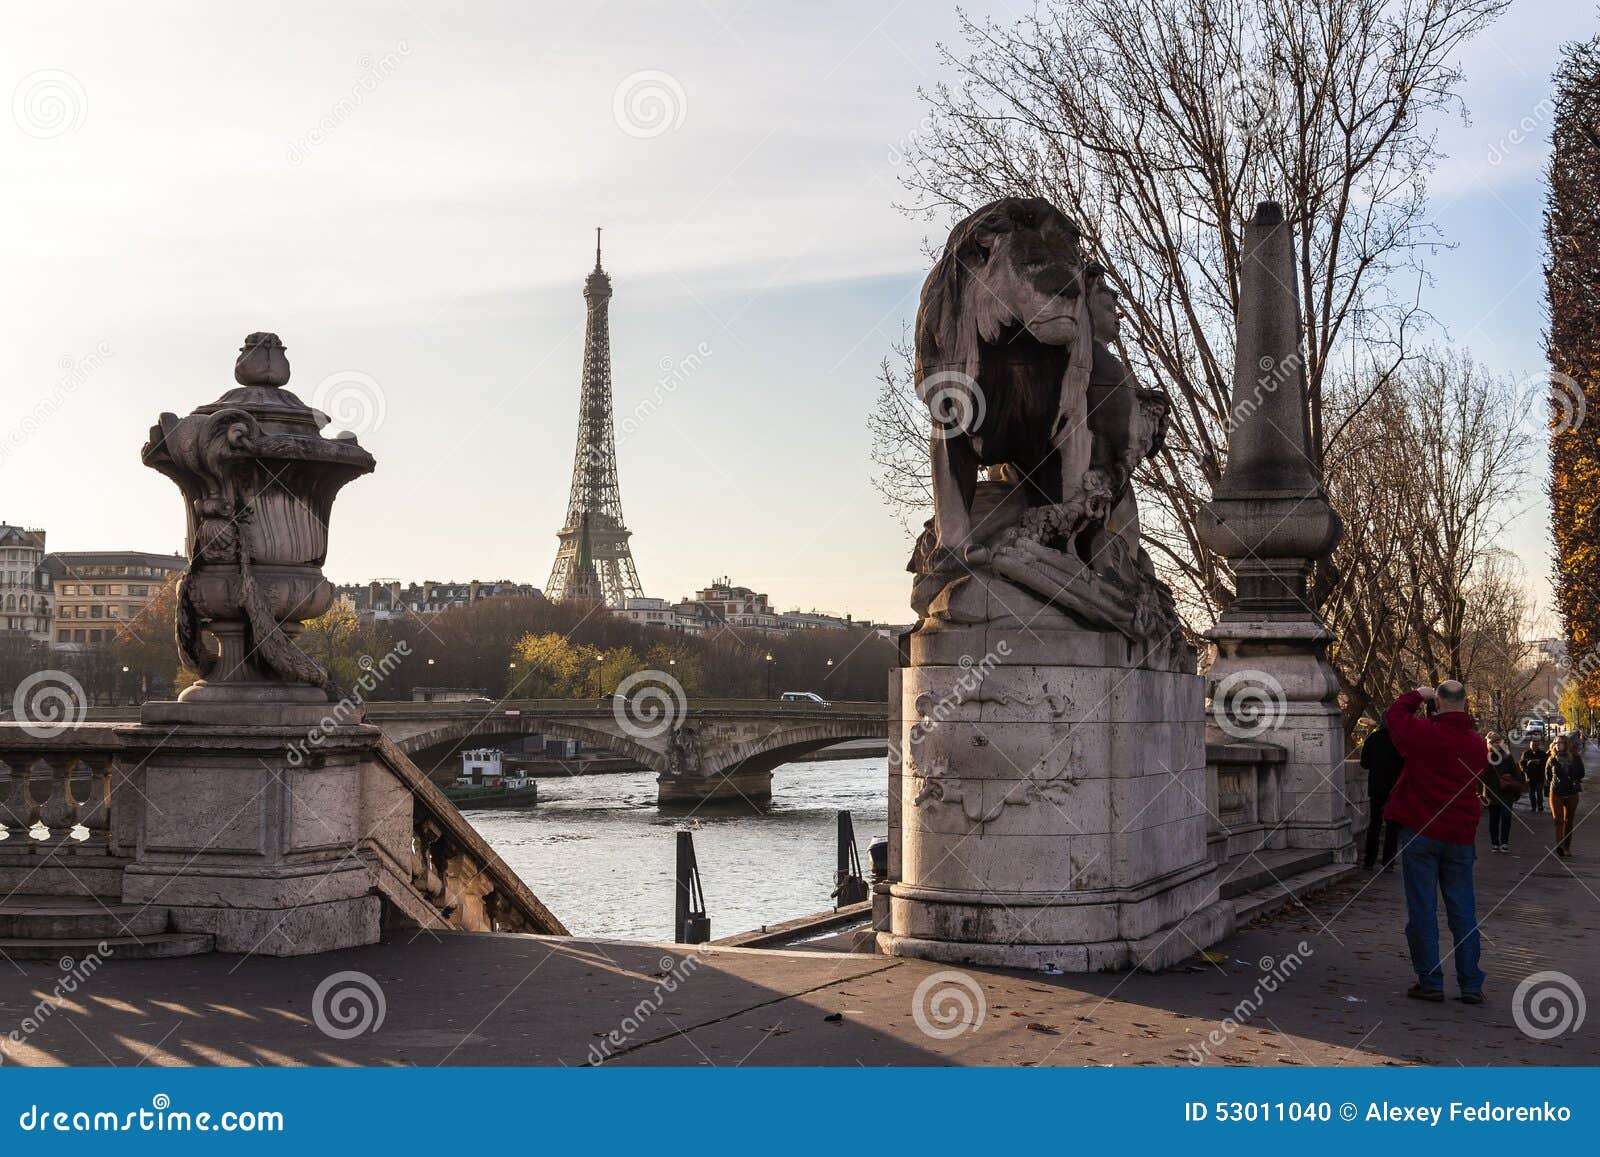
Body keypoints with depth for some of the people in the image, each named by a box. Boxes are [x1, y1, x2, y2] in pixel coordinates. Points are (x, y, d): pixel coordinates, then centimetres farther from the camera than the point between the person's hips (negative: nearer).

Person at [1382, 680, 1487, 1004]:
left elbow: (1393, 714, 5)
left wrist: (1417, 695, 18)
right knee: (1463, 910, 8)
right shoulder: (1477, 743, 1)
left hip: (1421, 833, -4)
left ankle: (1430, 981, 4)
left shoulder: (1424, 733, -12)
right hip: (1460, 836, 4)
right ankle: (1471, 985, 9)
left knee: (1421, 908, 2)